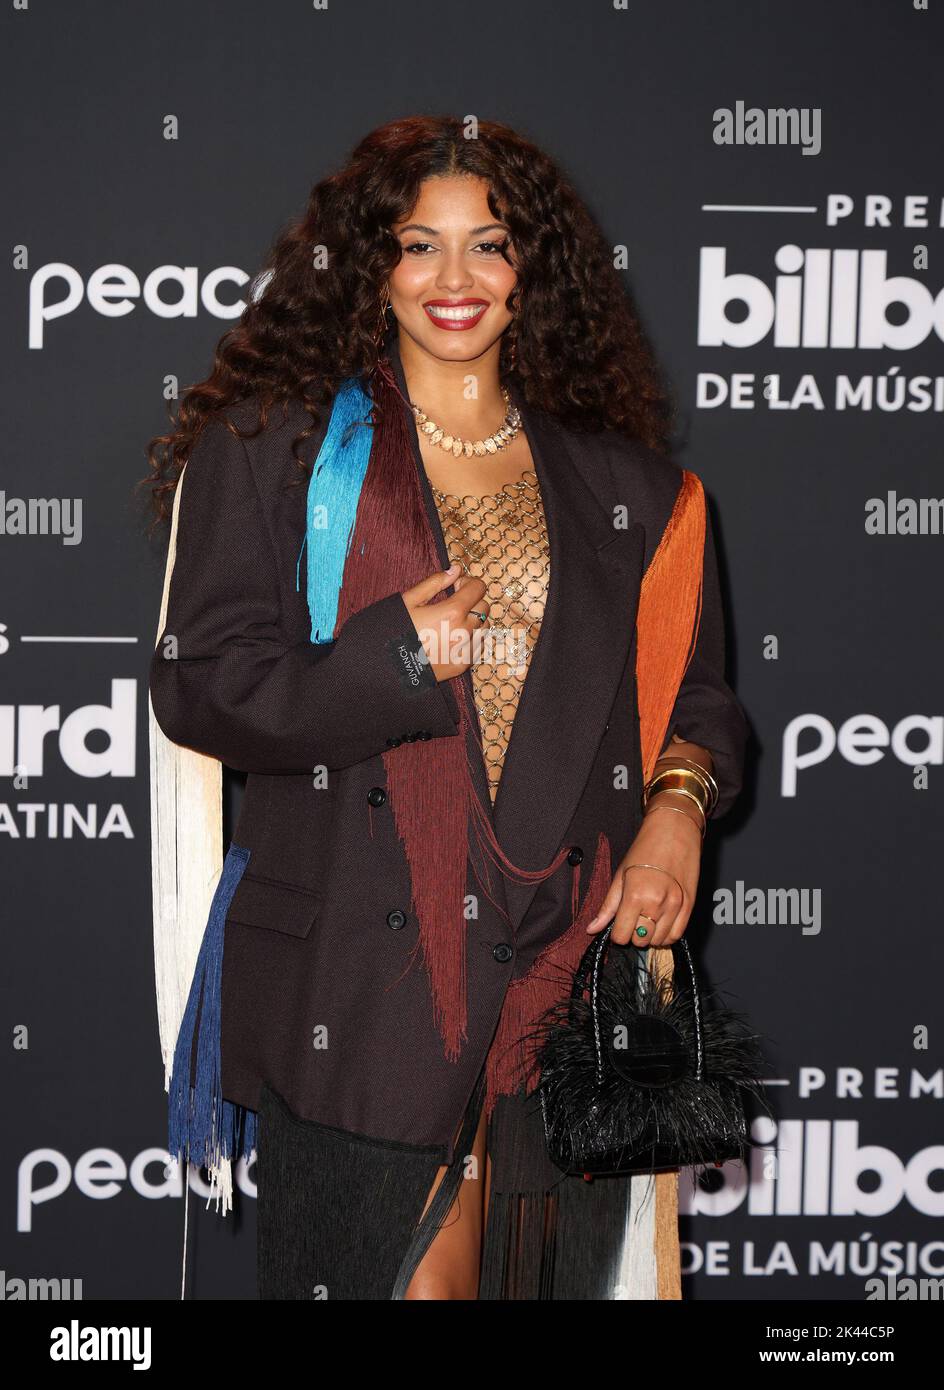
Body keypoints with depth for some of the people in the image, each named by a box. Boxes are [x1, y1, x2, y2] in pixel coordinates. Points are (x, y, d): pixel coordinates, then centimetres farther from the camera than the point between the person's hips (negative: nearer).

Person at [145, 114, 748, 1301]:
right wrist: (390, 663, -14)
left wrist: (679, 803, -4)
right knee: (367, 1267, 0)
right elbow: (199, 684, -1)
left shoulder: (617, 481, 14)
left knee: (546, 1267, 5)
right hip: (351, 971, -2)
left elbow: (696, 693, 16)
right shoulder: (274, 450, 6)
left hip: (564, 964, 2)